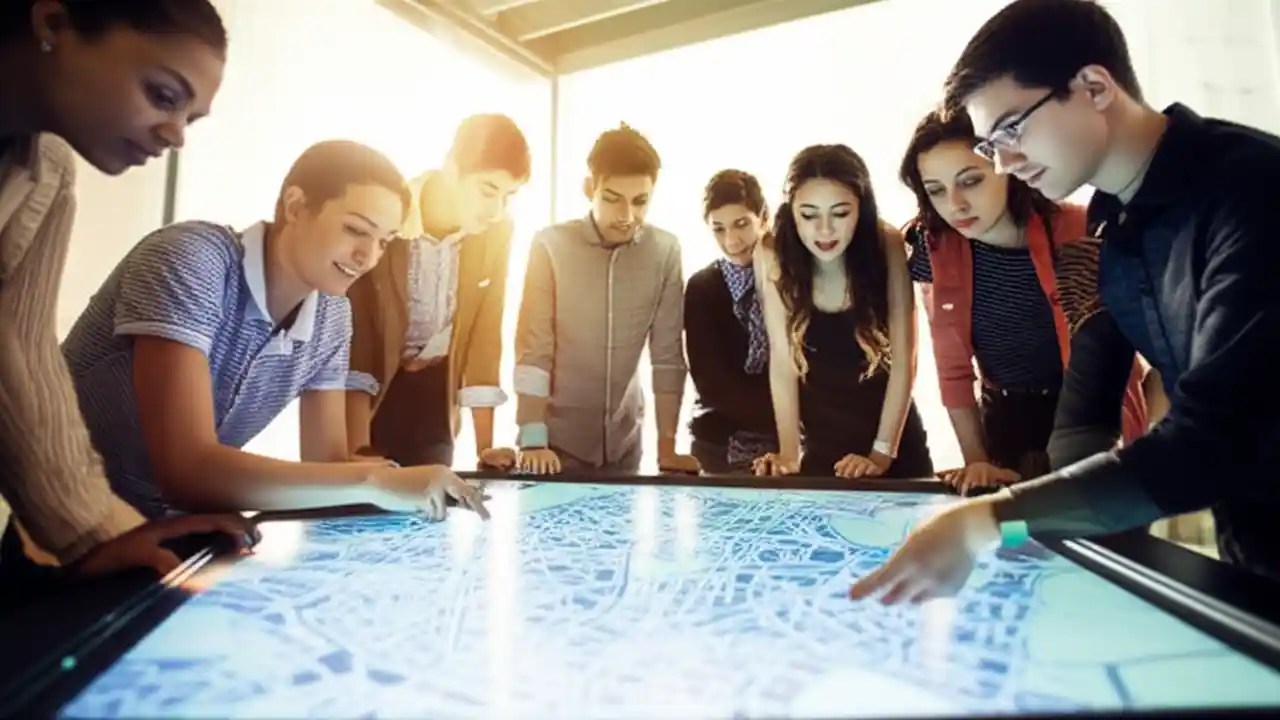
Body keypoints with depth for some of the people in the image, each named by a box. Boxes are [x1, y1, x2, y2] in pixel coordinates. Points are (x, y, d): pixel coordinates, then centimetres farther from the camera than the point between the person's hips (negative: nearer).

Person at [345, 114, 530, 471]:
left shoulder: (497, 232, -11)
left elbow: (485, 332, -6)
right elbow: (353, 335, -20)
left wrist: (485, 447, -8)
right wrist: (357, 449, -27)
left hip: (435, 391, 3)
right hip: (370, 390, -3)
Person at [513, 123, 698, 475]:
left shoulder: (665, 250, -6)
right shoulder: (551, 245, -12)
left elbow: (668, 354, -5)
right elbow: (532, 350, -13)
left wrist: (667, 446, -7)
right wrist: (533, 441, -18)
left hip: (624, 439, 2)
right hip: (557, 437, -2)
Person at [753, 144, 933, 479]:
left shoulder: (888, 247, -17)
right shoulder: (773, 258, -15)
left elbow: (904, 361, -16)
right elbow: (783, 360, -14)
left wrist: (882, 453, -20)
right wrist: (789, 454, -18)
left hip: (895, 438, 0)